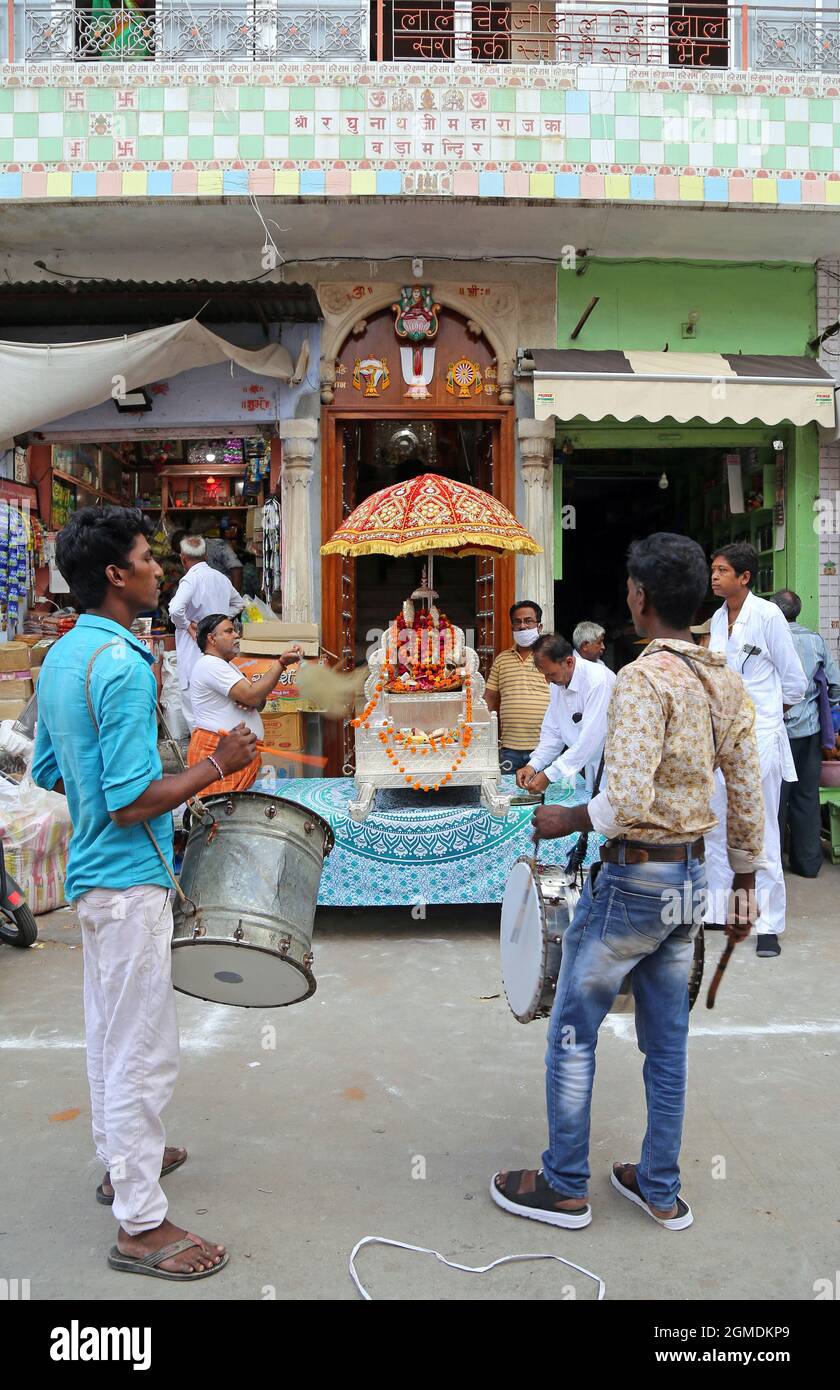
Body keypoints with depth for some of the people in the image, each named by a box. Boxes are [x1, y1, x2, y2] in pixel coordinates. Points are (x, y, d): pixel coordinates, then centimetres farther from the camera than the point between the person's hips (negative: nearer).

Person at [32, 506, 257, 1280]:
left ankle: (120, 1158, 40)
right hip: (130, 878, -10)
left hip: (92, 871, 10)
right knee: (145, 1049, 0)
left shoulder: (61, 656, 7)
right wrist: (219, 765, -17)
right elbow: (132, 804, -25)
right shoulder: (123, 665, -23)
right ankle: (141, 1225, 12)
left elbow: (49, 772, 15)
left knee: (110, 1030, 22)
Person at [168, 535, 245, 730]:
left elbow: (175, 609, -30)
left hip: (195, 649, -7)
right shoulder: (221, 578, 9)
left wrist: (186, 625, -12)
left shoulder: (191, 579, -15)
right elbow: (238, 602, 27)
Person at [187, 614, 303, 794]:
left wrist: (252, 701, -7)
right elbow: (252, 696, -19)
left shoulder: (226, 665, 22)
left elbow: (258, 702, 18)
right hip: (217, 751, -10)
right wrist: (281, 663, -14)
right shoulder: (210, 664, -12)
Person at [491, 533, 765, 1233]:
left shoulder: (643, 679, -20)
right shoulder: (727, 682, 4)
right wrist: (745, 886, 18)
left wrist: (566, 820, -10)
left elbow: (627, 801, -28)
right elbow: (749, 799, 8)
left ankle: (564, 1187, 23)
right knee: (668, 1040, 18)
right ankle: (661, 1190, 31)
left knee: (572, 1034, 9)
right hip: (690, 882, 8)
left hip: (631, 878, -8)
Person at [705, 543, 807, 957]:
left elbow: (794, 681, -2)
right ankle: (717, 910, 22)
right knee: (715, 829, 10)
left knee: (761, 833, -2)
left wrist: (771, 717, 7)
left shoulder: (767, 615, -9)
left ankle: (769, 925, 6)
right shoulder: (717, 618, 10)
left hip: (758, 735, -6)